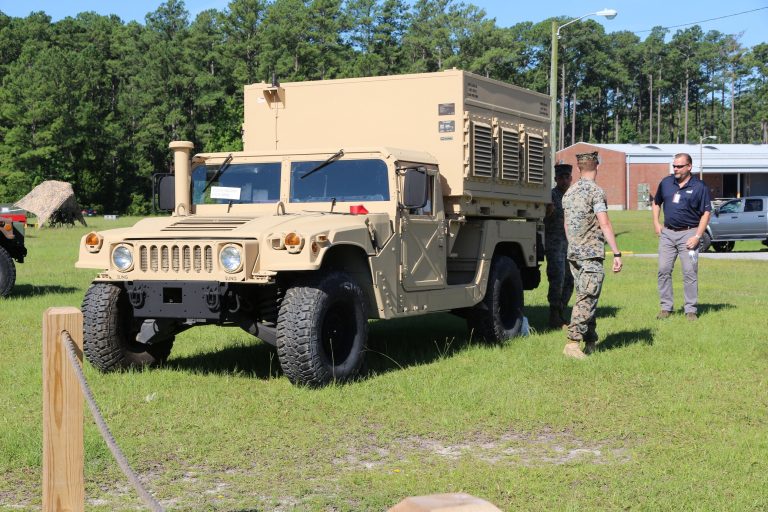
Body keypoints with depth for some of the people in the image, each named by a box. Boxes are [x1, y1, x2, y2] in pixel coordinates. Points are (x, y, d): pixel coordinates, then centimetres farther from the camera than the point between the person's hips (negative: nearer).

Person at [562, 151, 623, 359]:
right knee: (586, 300, -8)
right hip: (591, 254, -8)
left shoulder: (569, 192, 13)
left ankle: (591, 343, 19)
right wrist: (617, 253, -15)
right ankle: (572, 342, -14)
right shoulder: (595, 191, -11)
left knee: (585, 299, 14)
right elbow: (604, 224, -16)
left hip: (573, 254, 8)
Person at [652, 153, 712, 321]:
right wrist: (656, 223, 10)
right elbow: (656, 203, 22)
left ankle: (691, 310, 4)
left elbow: (706, 212, -5)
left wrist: (697, 236, -12)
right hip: (667, 233, 4)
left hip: (688, 233, -4)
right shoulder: (666, 183, 7)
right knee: (664, 270, 3)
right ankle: (666, 307, 12)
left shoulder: (699, 187, -5)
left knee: (690, 272, -3)